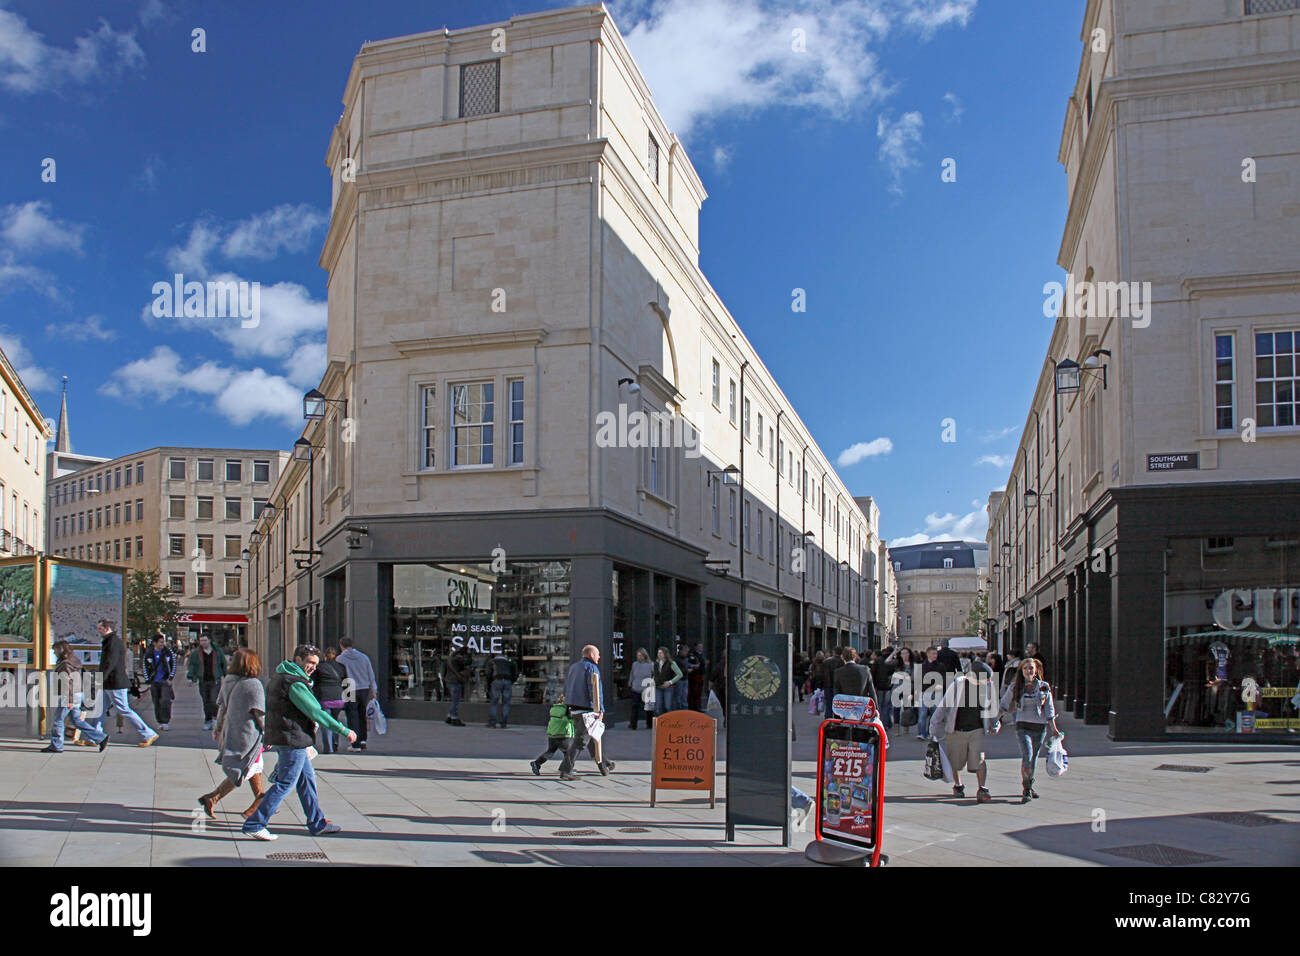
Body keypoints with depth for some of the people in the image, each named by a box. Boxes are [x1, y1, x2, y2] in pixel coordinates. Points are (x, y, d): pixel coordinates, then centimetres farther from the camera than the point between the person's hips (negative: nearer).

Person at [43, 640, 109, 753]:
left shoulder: (65, 664, -16)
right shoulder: (73, 662, 14)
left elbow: (69, 683, -22)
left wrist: (69, 700, -23)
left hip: (67, 697, -10)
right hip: (77, 695, 10)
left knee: (57, 721, 4)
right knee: (77, 721, 11)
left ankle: (56, 746, 12)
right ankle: (101, 738, 5)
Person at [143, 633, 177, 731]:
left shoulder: (168, 652, -1)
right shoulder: (149, 654, 2)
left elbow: (173, 665, 6)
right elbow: (145, 668, 9)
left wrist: (170, 678, -2)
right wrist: (148, 682, 3)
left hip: (165, 681, -2)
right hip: (154, 682, 2)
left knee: (165, 701, -15)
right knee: (157, 703, 6)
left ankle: (166, 722, -8)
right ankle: (160, 722, 17)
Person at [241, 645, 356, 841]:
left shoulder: (280, 678, 14)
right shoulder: (294, 683, -19)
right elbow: (316, 713, -20)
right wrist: (344, 731, -16)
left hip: (281, 737, 11)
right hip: (292, 741, -11)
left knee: (307, 778, 15)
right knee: (285, 783, -3)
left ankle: (317, 824, 23)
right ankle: (254, 824, 1)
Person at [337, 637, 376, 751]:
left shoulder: (340, 659, -3)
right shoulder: (364, 657, 6)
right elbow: (371, 675, 8)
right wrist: (373, 690, 15)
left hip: (350, 691, -3)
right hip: (364, 689, 3)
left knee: (353, 717, 2)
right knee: (362, 716, 16)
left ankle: (356, 744, 0)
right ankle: (363, 740, 12)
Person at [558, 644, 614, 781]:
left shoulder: (573, 666, 17)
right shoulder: (591, 668, -8)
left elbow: (566, 688, 20)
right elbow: (595, 690, -17)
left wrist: (568, 707, 24)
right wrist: (600, 709, -17)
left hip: (573, 708, 9)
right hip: (585, 708, -9)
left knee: (590, 736, 20)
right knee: (580, 740, -7)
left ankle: (603, 764, 33)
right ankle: (565, 770, -11)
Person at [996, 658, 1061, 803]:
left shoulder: (1044, 687, 4)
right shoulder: (1015, 687, 2)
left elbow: (1049, 709, 8)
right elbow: (1004, 705, 10)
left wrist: (1053, 728, 5)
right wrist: (998, 721, 3)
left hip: (1039, 727, 2)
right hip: (1023, 727, -2)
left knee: (1033, 759, 11)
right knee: (1027, 756, -18)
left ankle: (1029, 787, 31)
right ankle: (1026, 790, -12)